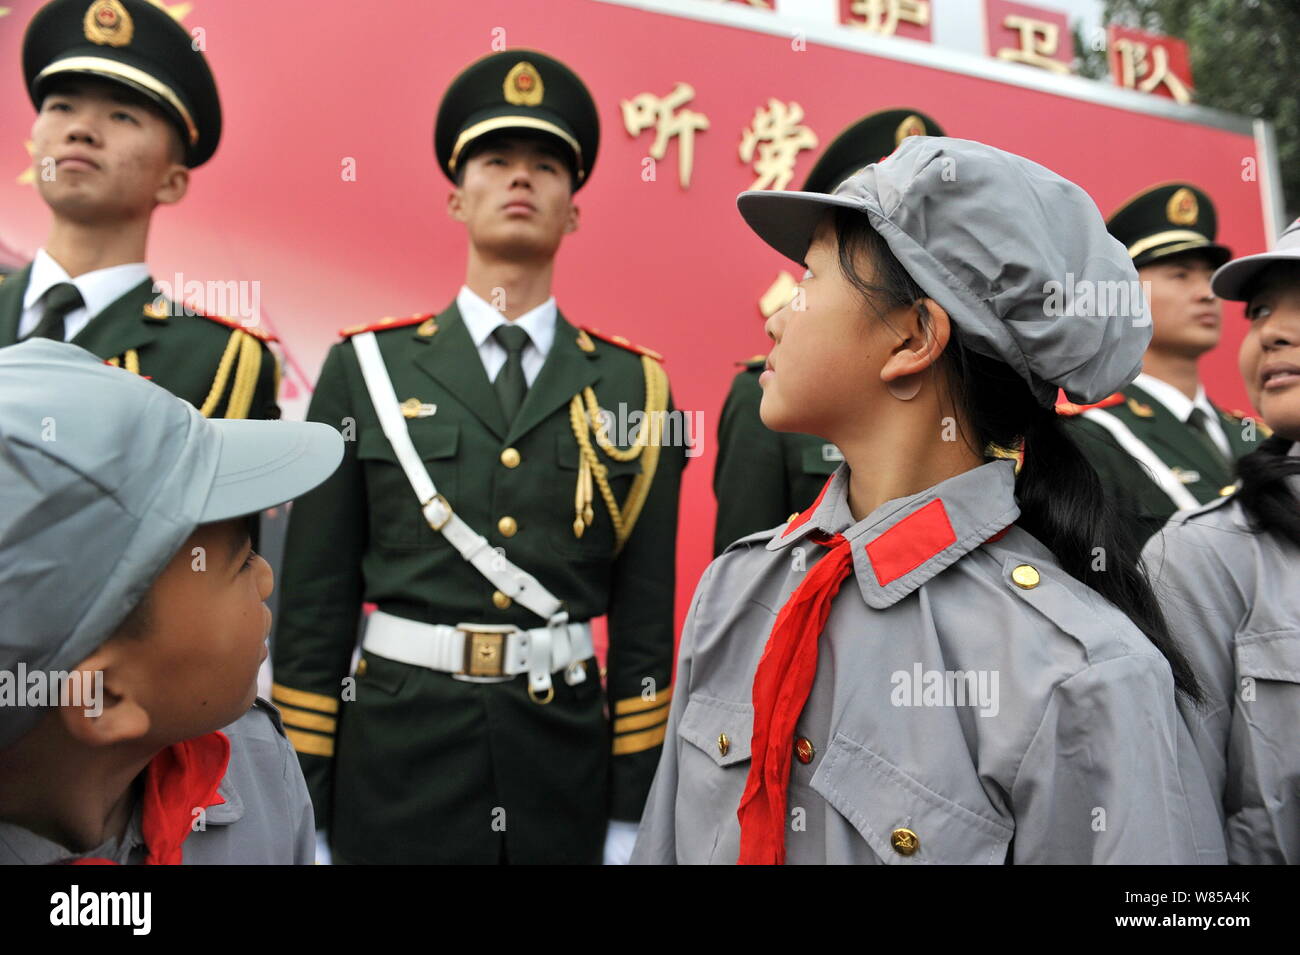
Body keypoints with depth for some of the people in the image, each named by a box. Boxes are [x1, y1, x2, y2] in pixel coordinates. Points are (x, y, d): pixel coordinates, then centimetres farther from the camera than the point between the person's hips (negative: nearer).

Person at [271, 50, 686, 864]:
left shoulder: (634, 389, 1)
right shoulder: (365, 368, 0)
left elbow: (646, 617, 1)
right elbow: (315, 599, 0)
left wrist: (631, 814, 1)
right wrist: (303, 804, -1)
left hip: (566, 760, 1)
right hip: (396, 755, 0)